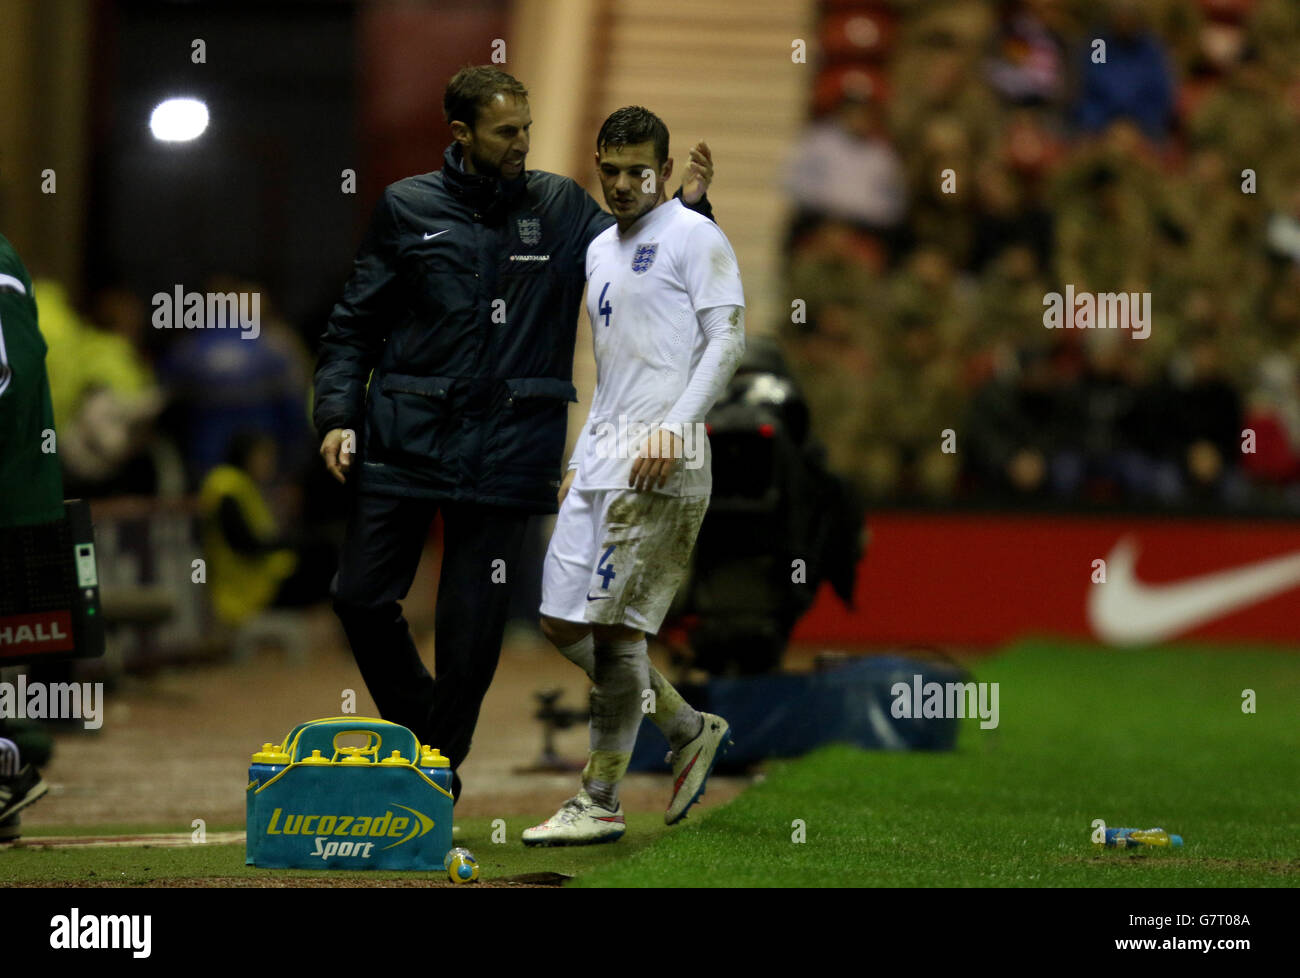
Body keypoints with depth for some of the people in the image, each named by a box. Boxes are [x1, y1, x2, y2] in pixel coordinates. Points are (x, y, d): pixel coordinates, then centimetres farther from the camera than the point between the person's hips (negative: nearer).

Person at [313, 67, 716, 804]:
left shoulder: (560, 208, 8)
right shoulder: (408, 209, 5)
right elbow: (356, 322, 9)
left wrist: (687, 211, -9)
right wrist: (338, 415, -2)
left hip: (505, 447, 0)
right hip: (404, 437, 0)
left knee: (474, 620, -1)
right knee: (362, 597, -2)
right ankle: (419, 730, 21)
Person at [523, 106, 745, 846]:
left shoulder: (695, 238, -3)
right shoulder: (601, 250, 22)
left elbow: (728, 341, -11)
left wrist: (674, 429, -22)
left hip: (663, 465, -9)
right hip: (601, 460, 9)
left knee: (615, 626, -9)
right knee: (563, 625, 6)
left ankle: (600, 803, -3)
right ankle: (692, 730, 21)